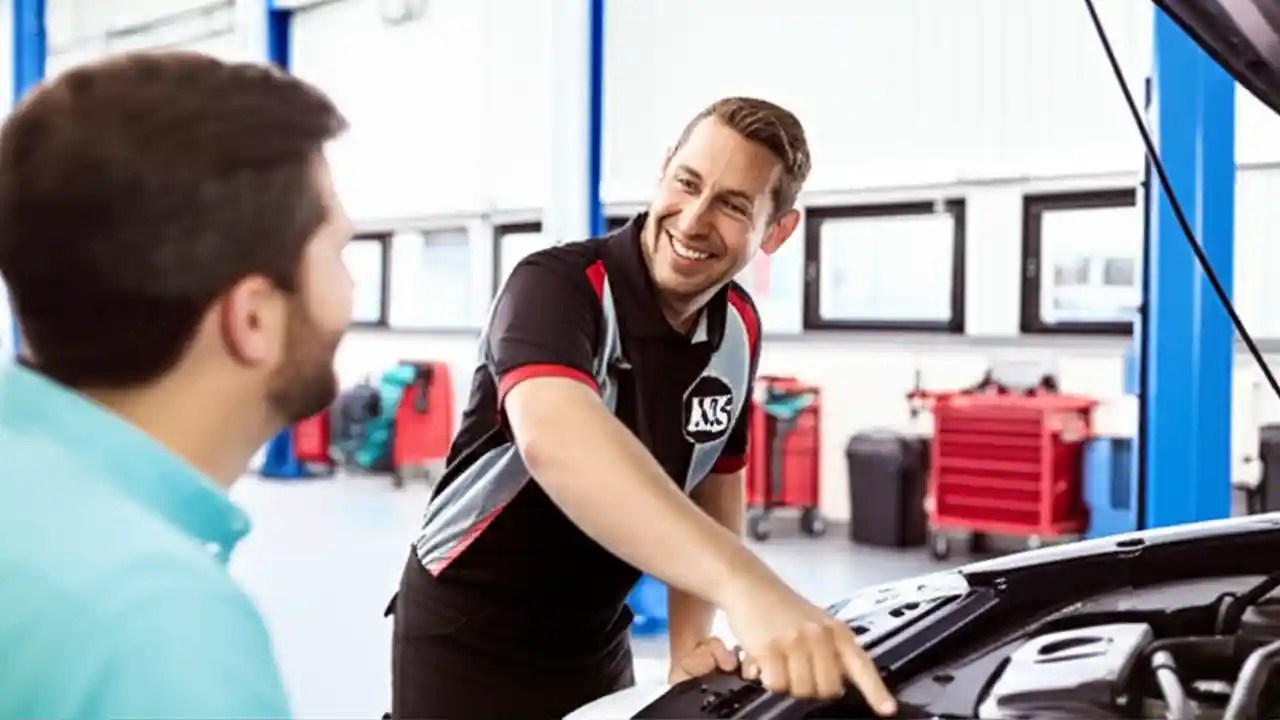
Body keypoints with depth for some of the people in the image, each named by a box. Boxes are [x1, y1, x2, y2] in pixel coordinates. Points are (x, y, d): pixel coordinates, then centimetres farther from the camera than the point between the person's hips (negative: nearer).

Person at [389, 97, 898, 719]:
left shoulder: (739, 329, -5)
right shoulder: (558, 285, -26)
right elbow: (554, 438, -46)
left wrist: (689, 642, -7)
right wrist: (746, 587, -59)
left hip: (597, 642, 6)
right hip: (468, 637, -6)